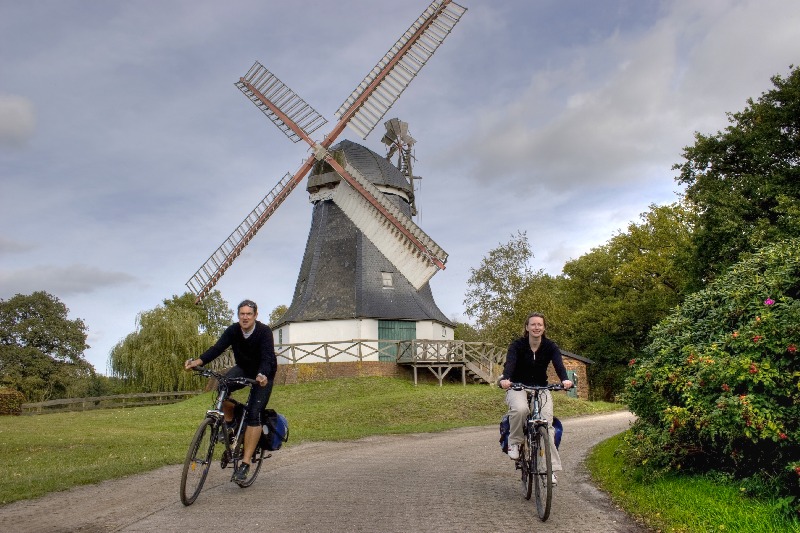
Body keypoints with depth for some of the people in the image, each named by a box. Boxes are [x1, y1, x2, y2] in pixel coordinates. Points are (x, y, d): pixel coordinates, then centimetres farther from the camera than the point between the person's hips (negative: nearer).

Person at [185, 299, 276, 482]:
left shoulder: (264, 331, -26)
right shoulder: (233, 330, -14)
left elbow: (268, 358, -36)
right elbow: (217, 348, -26)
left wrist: (262, 376, -57)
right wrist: (197, 361, -44)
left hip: (264, 374, -4)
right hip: (243, 369, 4)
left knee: (253, 414, -18)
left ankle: (245, 464, -13)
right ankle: (230, 422, -1)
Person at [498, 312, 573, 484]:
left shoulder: (550, 346, -6)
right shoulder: (517, 345, -11)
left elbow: (558, 363, -23)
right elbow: (510, 362, -28)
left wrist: (565, 380, -45)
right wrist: (505, 379, -50)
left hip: (541, 389, 2)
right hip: (518, 388, -2)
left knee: (547, 425, -17)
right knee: (520, 409, -35)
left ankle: (551, 469, -9)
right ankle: (514, 442, -10)